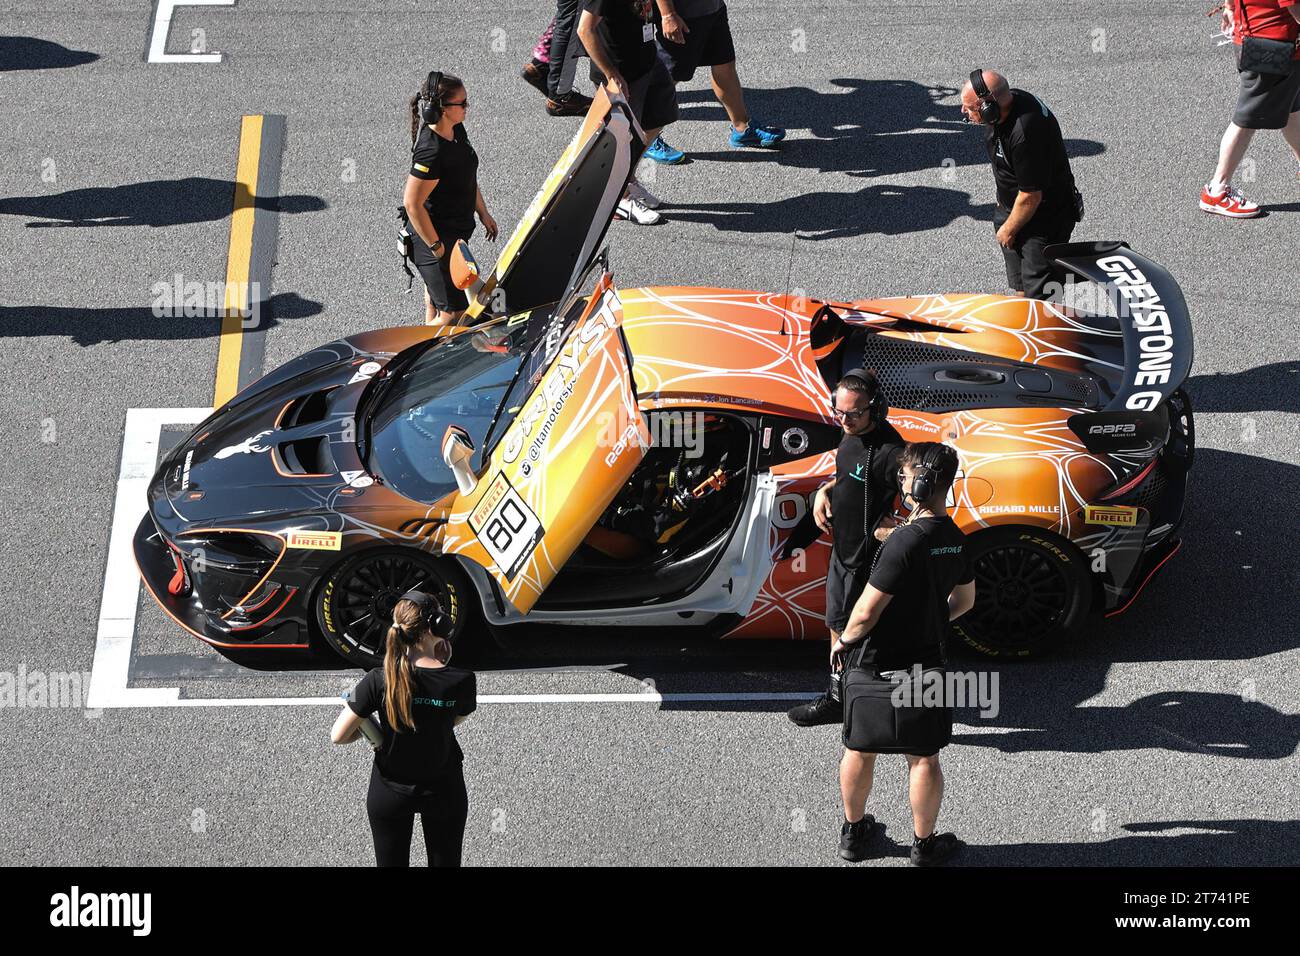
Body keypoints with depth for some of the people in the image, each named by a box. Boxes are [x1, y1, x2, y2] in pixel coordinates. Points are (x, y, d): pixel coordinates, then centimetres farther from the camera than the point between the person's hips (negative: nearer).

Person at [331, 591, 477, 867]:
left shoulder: (378, 681, -21)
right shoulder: (461, 681, -21)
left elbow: (338, 736, -16)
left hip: (389, 793, 0)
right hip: (444, 792, 0)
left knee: (391, 862, 16)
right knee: (445, 861, 19)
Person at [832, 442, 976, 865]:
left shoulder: (904, 541, -26)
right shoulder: (955, 538, -4)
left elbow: (866, 611, -22)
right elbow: (965, 600, 12)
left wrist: (844, 640, -4)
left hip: (878, 661, -5)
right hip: (926, 658, 5)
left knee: (860, 750, 15)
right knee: (924, 758, 13)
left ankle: (853, 832, 29)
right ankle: (924, 844, 22)